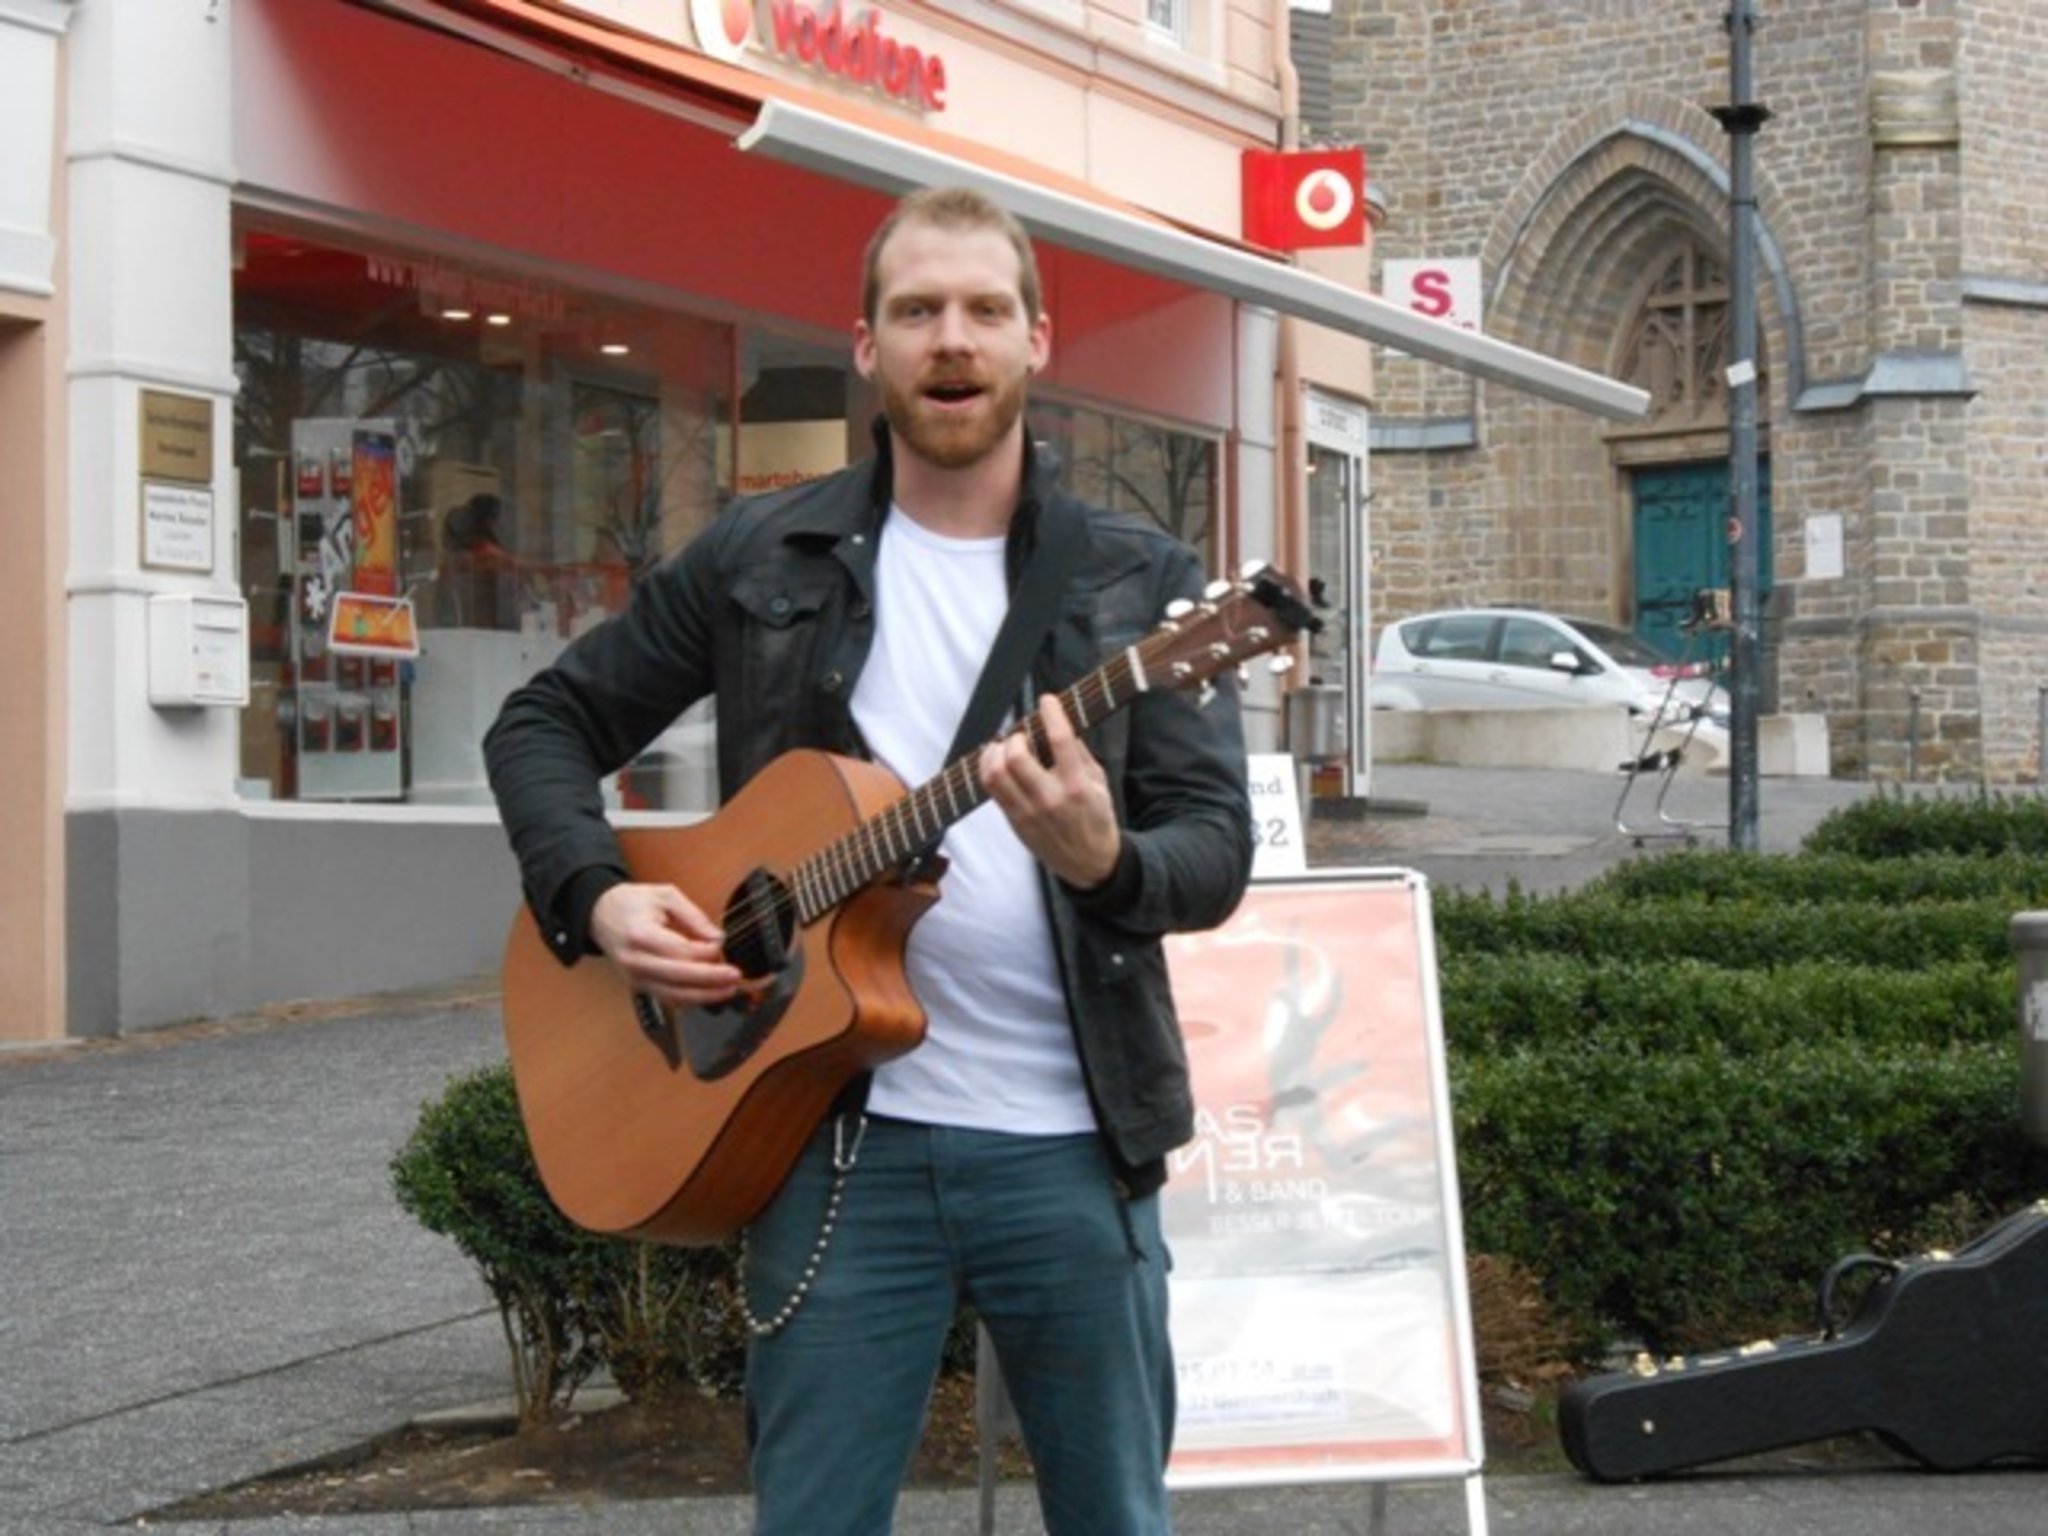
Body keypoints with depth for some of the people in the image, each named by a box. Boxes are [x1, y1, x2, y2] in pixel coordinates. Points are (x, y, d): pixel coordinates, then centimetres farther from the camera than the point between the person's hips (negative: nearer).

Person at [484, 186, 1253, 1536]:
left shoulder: (1140, 583, 3)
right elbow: (546, 724, 11)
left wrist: (1104, 862, -28)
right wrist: (596, 897, -7)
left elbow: (1217, 849, -5)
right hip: (841, 1133, 0)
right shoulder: (760, 560, 5)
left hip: (1074, 1141, 0)